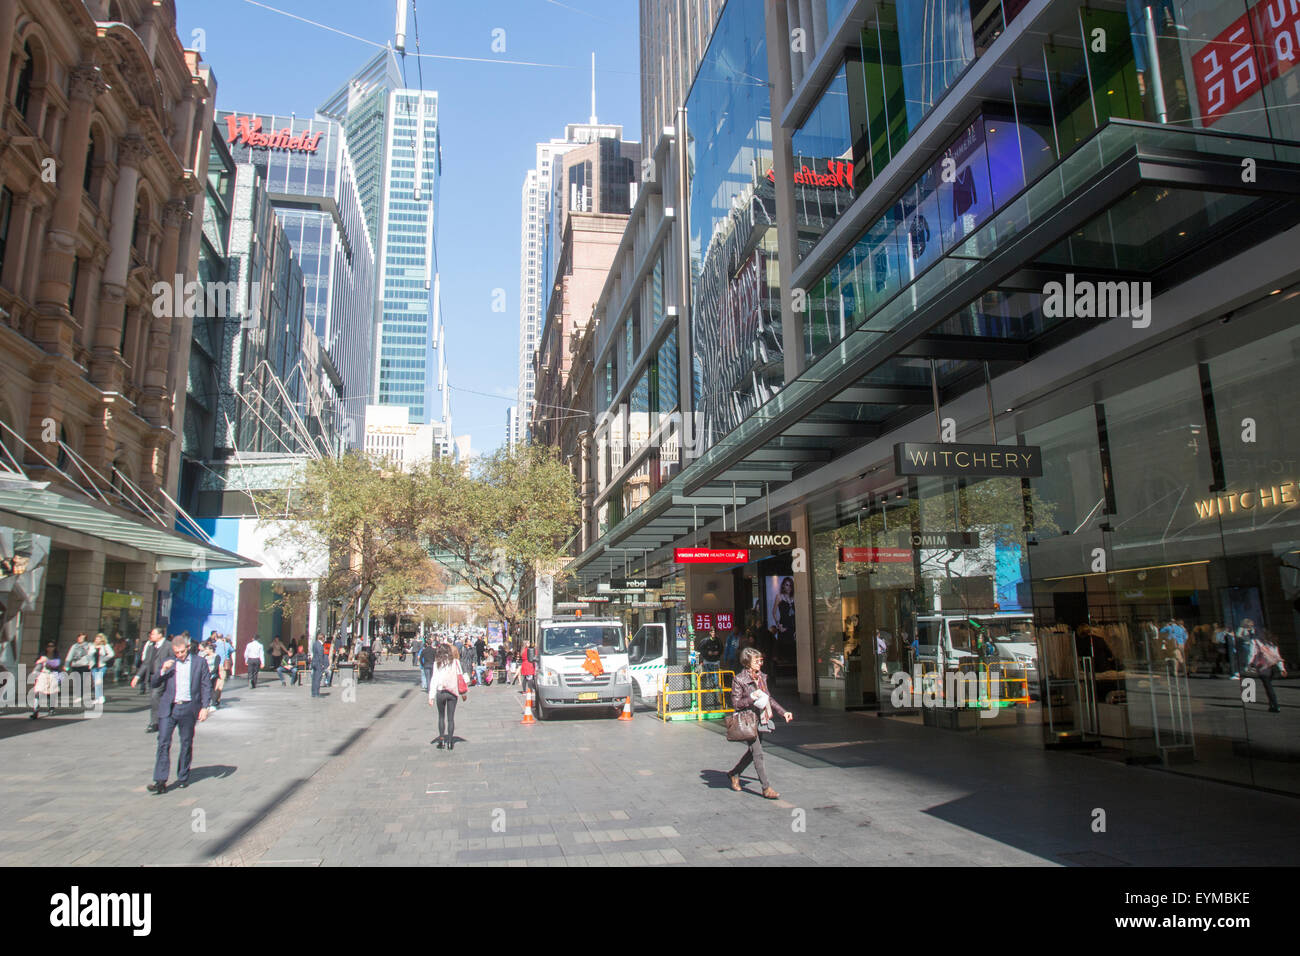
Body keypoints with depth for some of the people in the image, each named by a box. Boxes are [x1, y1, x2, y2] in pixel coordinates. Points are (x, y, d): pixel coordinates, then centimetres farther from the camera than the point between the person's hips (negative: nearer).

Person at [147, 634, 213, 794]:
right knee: (163, 743, -7)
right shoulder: (168, 662, 10)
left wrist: (204, 707, -4)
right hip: (168, 708, 1)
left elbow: (206, 686, 4)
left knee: (186, 744, 7)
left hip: (188, 709, -1)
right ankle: (160, 781, -6)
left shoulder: (200, 662, 4)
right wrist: (163, 671, -9)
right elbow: (154, 683, 9)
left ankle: (183, 777, 20)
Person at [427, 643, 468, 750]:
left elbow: (434, 680, -6)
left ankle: (441, 740, 11)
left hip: (440, 692, 0)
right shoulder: (454, 662, -1)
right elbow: (460, 677, 0)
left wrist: (431, 697, -5)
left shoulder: (437, 664, -3)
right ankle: (450, 742, 3)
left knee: (441, 716, 16)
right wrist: (463, 693, 8)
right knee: (451, 717, 5)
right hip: (452, 692, 0)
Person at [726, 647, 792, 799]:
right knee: (758, 754, -8)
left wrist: (783, 712, 13)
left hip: (761, 721, 7)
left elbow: (769, 699, 18)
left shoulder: (761, 677, 9)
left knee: (752, 752, 15)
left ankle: (734, 773, 35)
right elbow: (736, 703, -12)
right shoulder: (739, 680, -12)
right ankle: (766, 788, -3)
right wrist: (751, 698, -25)